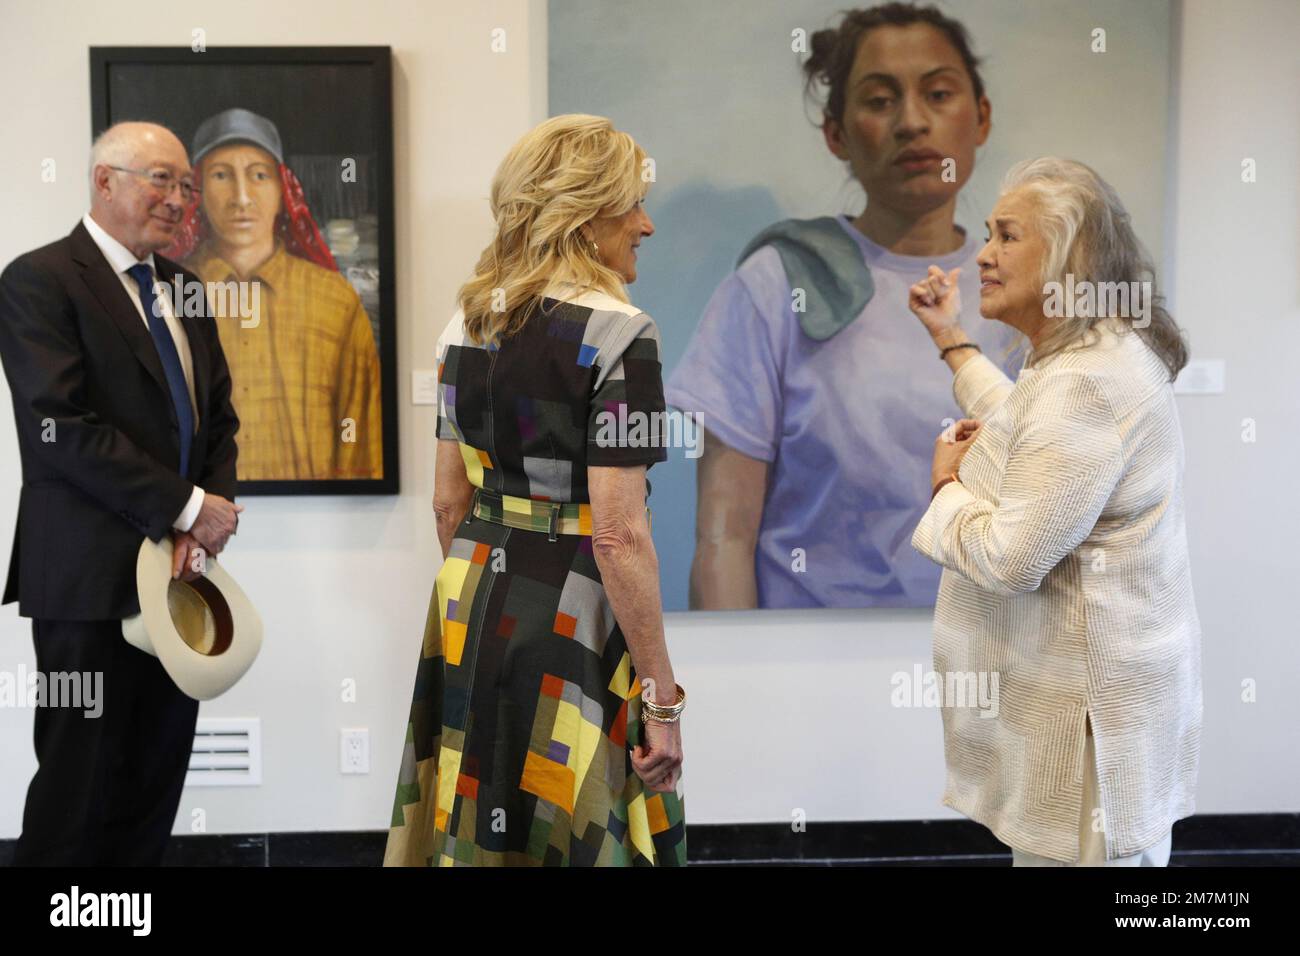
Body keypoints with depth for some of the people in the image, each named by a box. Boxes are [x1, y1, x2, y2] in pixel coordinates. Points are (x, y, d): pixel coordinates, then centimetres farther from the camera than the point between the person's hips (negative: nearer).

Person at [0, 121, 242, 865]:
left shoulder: (181, 289, 15)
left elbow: (219, 419, 13)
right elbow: (62, 431, -18)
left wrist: (208, 516, -5)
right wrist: (189, 508, -16)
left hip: (179, 565, 7)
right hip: (92, 575, -7)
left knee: (158, 775, 12)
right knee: (80, 777, 3)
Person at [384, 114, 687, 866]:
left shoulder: (468, 320, 5)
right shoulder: (616, 332, -17)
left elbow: (450, 500, 11)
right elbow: (619, 536, -20)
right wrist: (661, 696, -14)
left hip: (472, 608, 7)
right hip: (570, 623, -7)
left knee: (478, 829, 18)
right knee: (567, 837, 8)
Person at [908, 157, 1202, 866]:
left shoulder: (1087, 382, -25)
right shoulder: (1095, 357, 9)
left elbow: (1010, 559, -28)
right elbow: (1032, 434, 29)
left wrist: (946, 486, -9)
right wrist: (949, 339, 29)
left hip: (1085, 704, -11)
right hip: (1079, 679, 11)